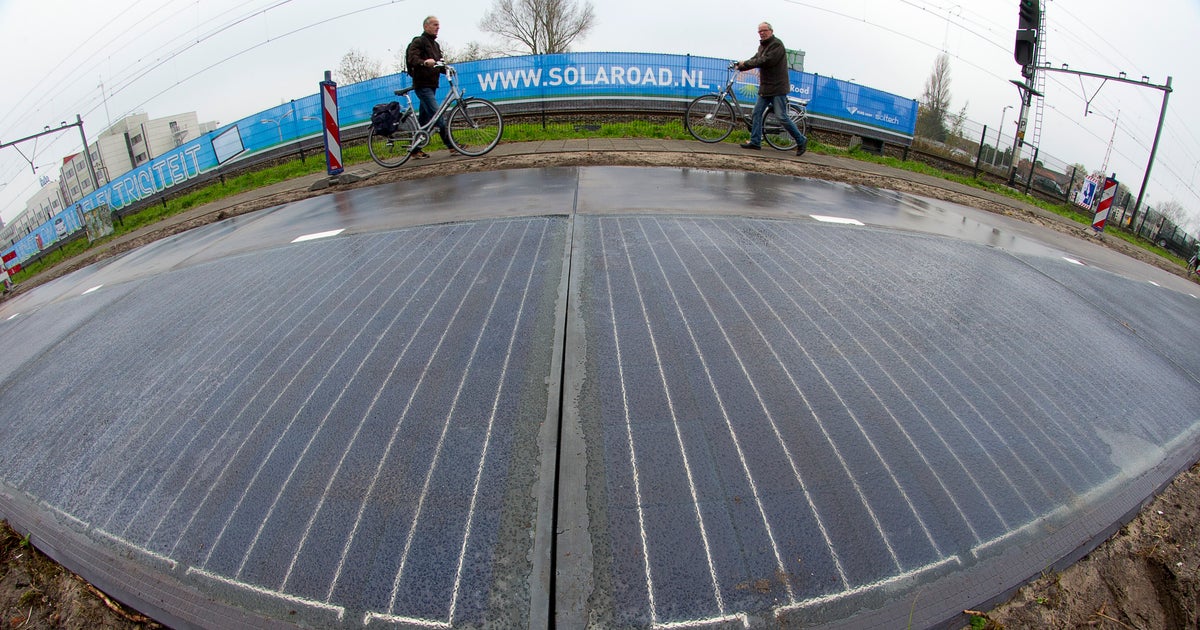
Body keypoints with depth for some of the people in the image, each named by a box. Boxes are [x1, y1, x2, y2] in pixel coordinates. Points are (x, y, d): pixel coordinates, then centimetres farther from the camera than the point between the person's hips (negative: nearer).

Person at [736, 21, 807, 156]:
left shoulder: (777, 44, -13)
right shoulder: (762, 46, 17)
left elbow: (766, 61, -22)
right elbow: (755, 59, 11)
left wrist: (745, 64, -16)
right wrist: (741, 65, -6)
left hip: (778, 88, -9)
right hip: (765, 88, 9)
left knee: (781, 116, -9)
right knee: (757, 112, 5)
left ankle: (801, 141, 1)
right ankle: (755, 142, 11)